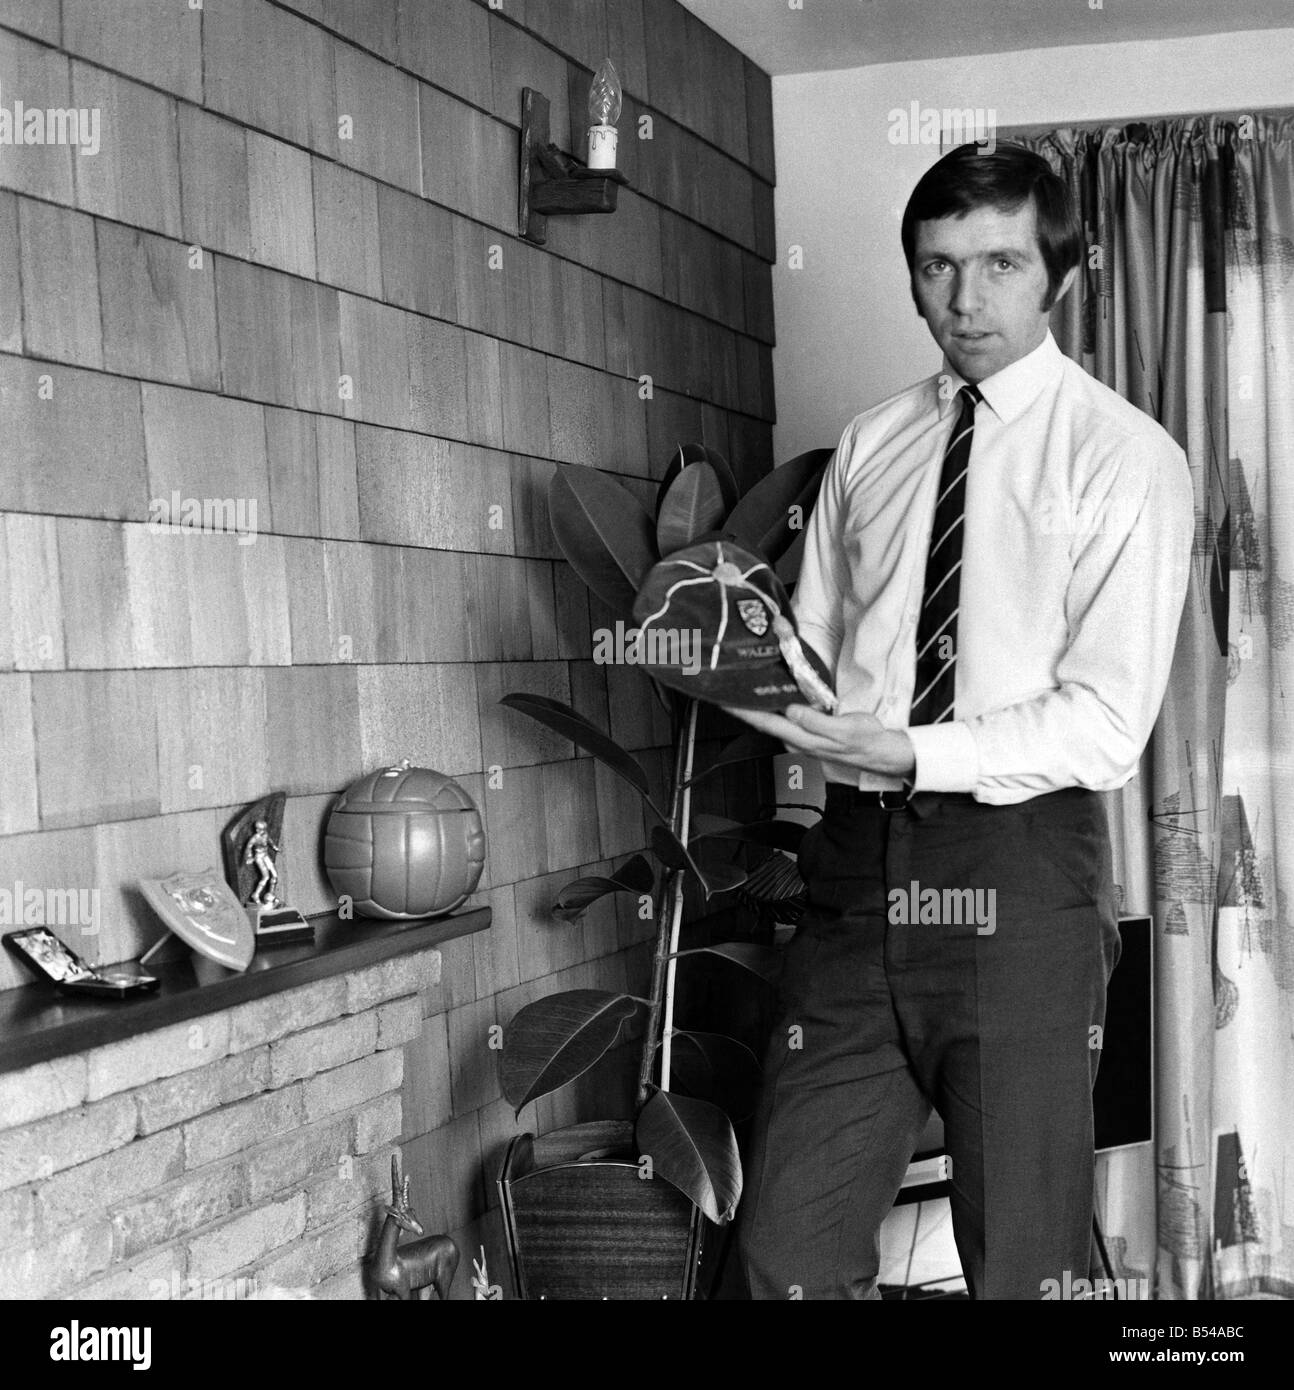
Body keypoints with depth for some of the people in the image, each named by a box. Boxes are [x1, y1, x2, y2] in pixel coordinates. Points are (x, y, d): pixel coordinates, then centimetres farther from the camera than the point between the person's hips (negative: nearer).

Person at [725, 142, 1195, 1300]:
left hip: (1021, 872, -4)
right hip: (859, 867, 4)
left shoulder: (1124, 457, -2)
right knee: (790, 1251, 6)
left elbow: (1107, 726, -10)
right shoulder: (869, 447, 14)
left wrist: (911, 752, -20)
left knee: (1025, 1266, 5)